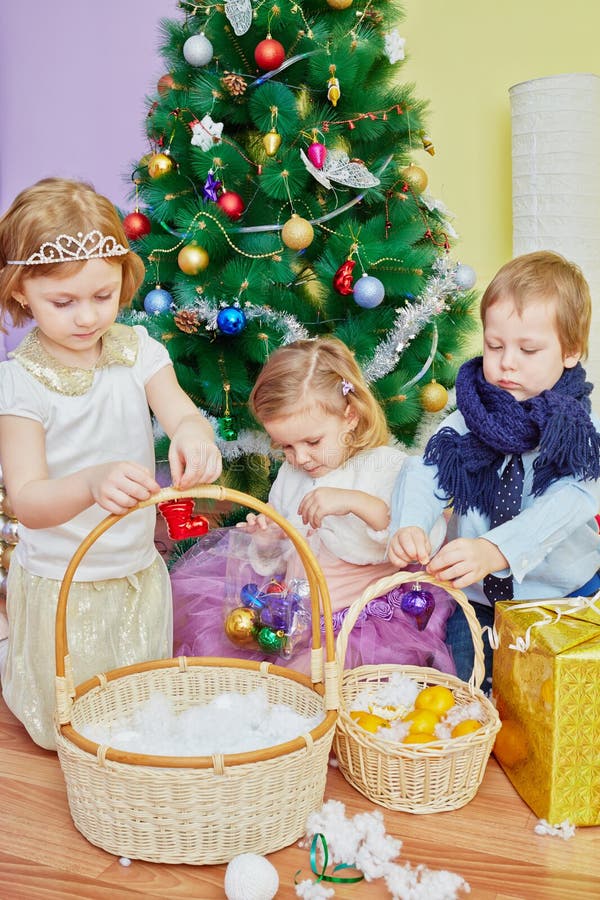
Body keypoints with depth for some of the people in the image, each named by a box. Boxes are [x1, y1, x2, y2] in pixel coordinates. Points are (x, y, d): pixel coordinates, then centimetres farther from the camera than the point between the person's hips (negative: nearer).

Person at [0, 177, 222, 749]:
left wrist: (193, 435, -43)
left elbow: (183, 414, -17)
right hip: (60, 586, -3)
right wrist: (93, 483, -48)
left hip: (138, 573, 4)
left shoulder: (137, 351, -7)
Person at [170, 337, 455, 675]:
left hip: (367, 619, -7)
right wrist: (267, 544, -3)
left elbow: (431, 534, -26)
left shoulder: (387, 467, -8)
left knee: (307, 672, -32)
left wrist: (356, 502, -33)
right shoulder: (290, 474, 12)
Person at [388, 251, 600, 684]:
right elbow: (425, 471, -17)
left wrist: (492, 550, -43)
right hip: (476, 598, 2)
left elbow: (565, 507, -27)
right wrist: (410, 526, -40)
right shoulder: (468, 421, -3)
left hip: (561, 598, -1)